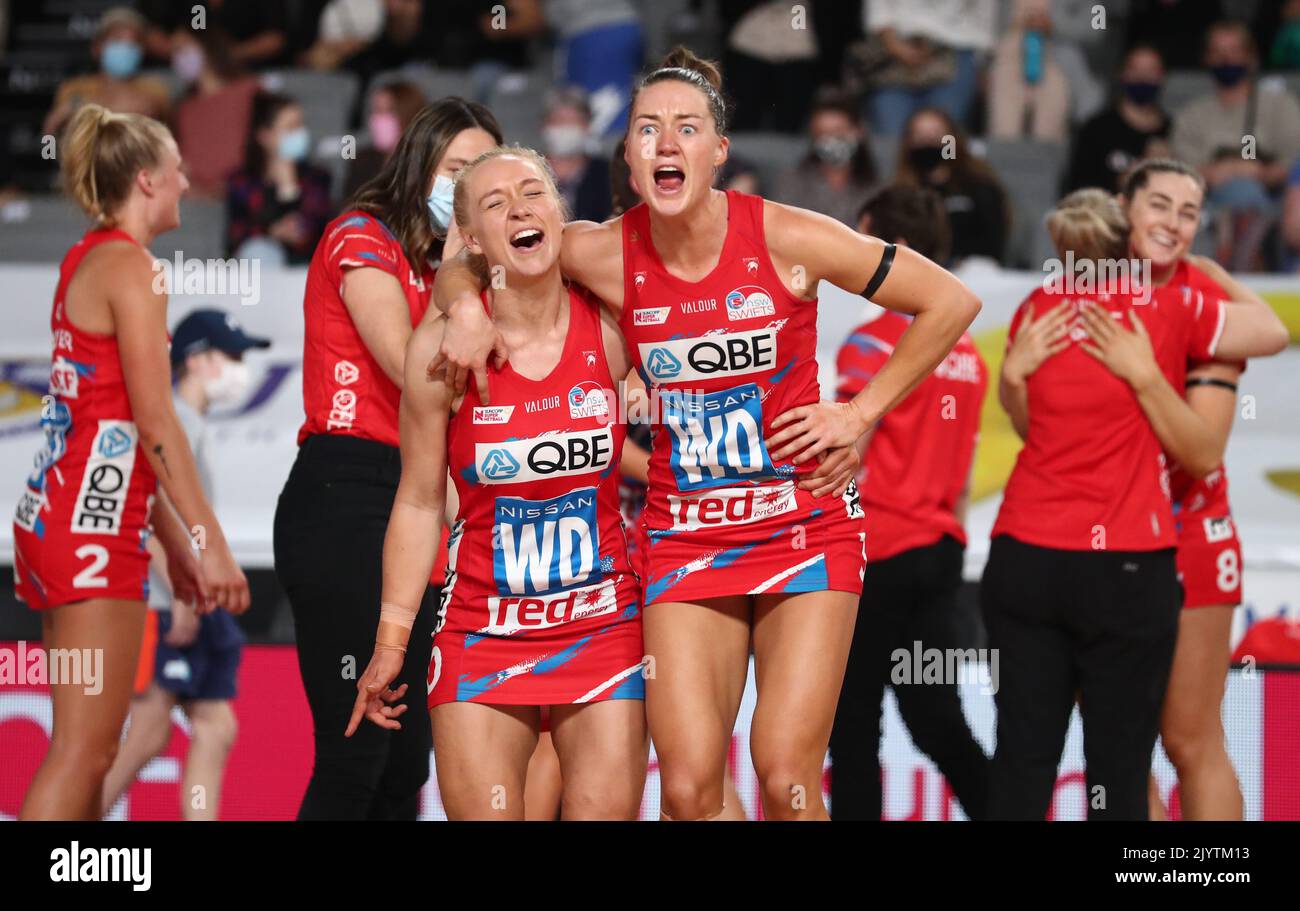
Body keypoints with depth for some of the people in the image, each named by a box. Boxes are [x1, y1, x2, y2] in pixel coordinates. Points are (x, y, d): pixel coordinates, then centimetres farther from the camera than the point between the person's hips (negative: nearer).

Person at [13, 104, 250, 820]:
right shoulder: (128, 264, -10)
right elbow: (155, 424, -16)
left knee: (87, 747, 12)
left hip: (59, 512, 10)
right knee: (82, 752, -11)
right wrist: (210, 541, -16)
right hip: (93, 527, -10)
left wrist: (174, 540, 23)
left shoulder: (84, 259, 17)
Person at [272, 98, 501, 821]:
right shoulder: (362, 237, -2)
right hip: (344, 497, -9)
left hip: (412, 510, 9)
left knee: (406, 764, 6)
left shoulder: (439, 269, 21)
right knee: (355, 759, -13)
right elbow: (413, 367, -15)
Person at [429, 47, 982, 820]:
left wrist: (861, 414, -4)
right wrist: (467, 309, -12)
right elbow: (463, 266, 10)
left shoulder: (784, 239, -11)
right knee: (689, 787, -9)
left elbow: (951, 301, -3)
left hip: (808, 528, -2)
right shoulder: (607, 254, -7)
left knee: (787, 779, -10)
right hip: (686, 540, 2)